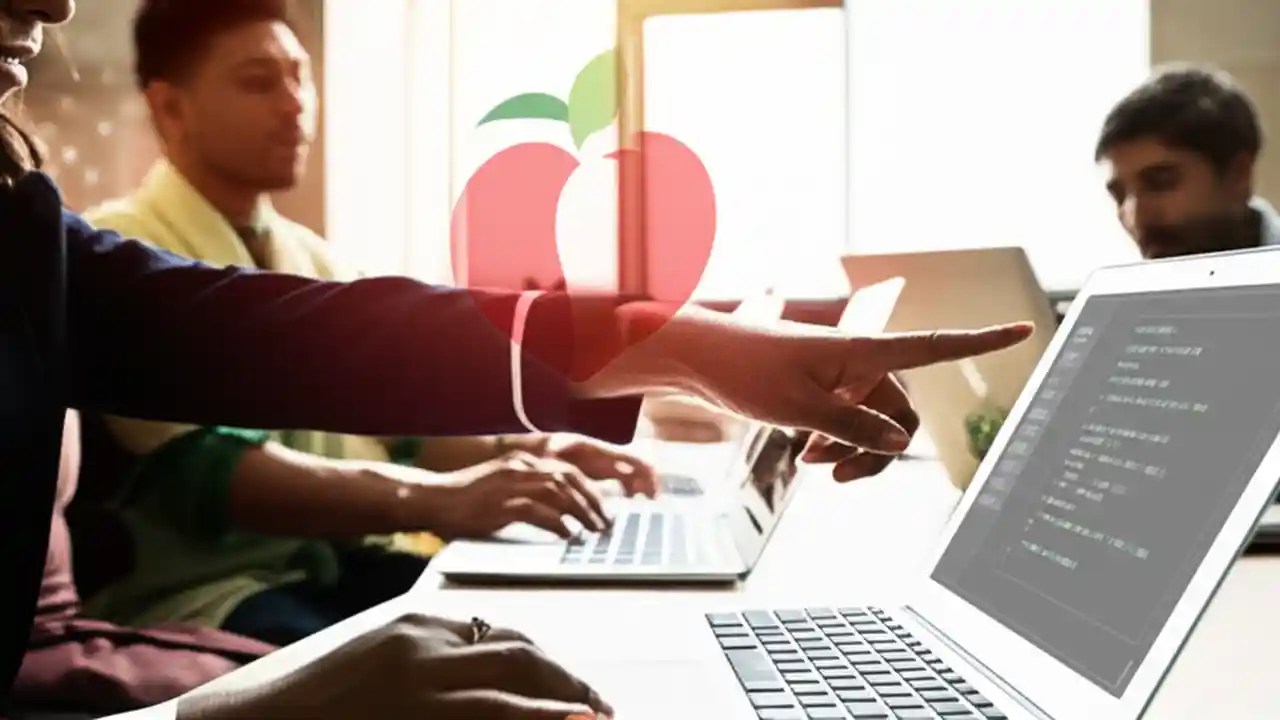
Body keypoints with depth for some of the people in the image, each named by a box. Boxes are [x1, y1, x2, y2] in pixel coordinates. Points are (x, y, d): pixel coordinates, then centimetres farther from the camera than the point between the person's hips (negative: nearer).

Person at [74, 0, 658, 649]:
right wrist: (439, 499, -36)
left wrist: (517, 451, -8)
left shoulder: (318, 263, 13)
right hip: (200, 592, -6)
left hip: (338, 563, 7)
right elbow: (200, 470, -25)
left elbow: (400, 422, 12)